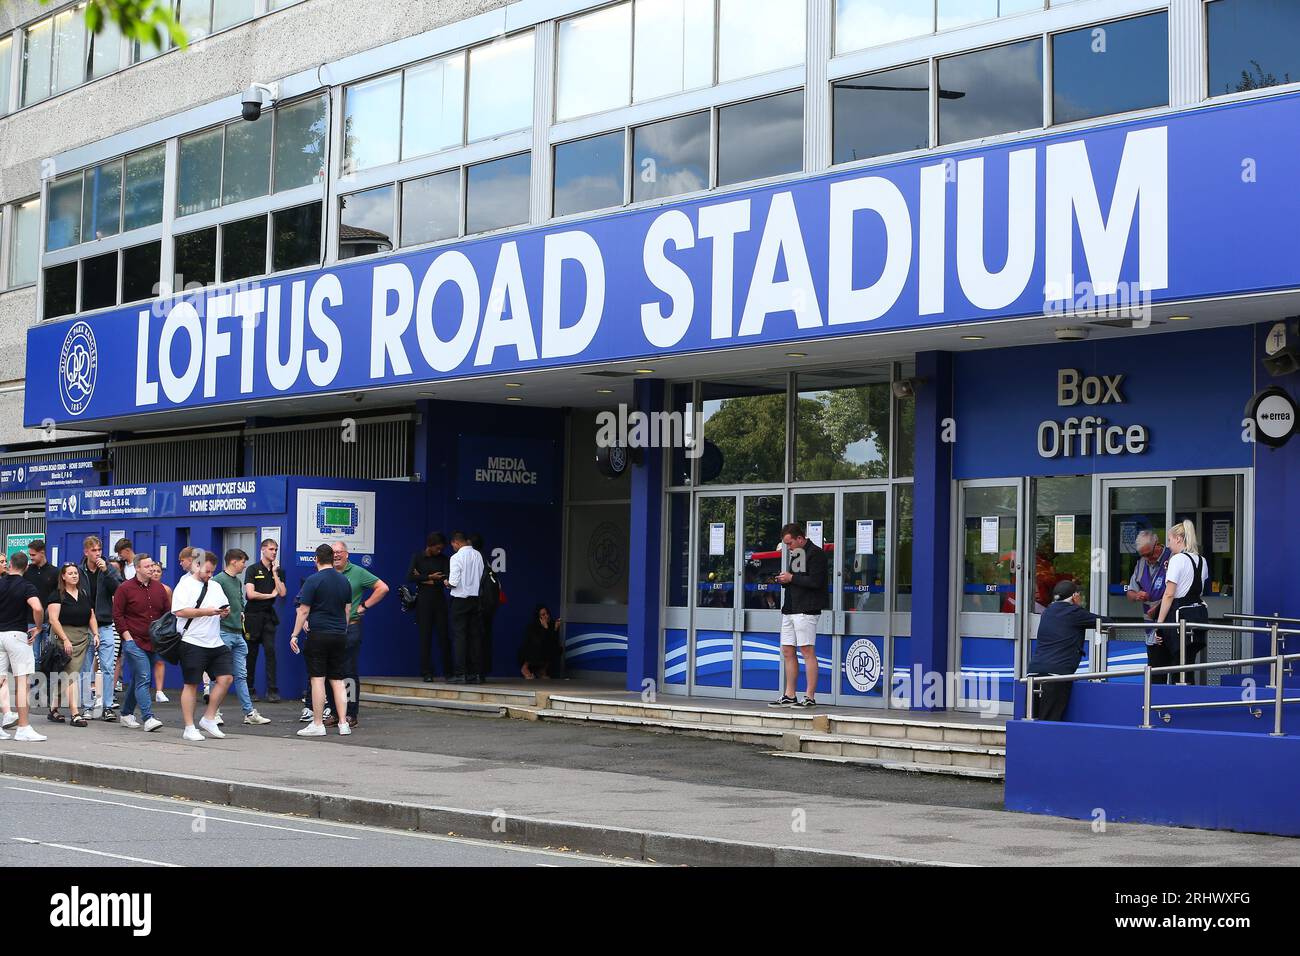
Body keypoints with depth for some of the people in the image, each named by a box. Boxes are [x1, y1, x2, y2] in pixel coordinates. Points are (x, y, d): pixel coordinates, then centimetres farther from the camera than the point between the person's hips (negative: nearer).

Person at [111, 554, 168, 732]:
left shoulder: (159, 588, 10)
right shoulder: (125, 588, -4)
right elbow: (117, 614, -4)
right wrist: (126, 636, -9)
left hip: (154, 643, 5)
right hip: (134, 642, -5)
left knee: (136, 680, 14)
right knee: (143, 679, -13)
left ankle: (127, 714, 26)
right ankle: (148, 718, -16)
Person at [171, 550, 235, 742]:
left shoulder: (215, 587, 18)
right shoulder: (185, 585, -4)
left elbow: (224, 607, 26)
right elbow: (180, 611, -15)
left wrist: (225, 611, 2)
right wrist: (205, 612, -18)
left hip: (215, 642, 7)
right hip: (193, 643, -7)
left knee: (226, 678, -2)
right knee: (191, 684, 0)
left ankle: (209, 719, 11)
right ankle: (189, 728, 8)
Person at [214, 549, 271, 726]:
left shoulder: (238, 582, 16)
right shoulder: (218, 580, -11)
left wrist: (241, 614, 12)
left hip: (238, 634, 8)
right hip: (223, 633, -8)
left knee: (241, 675, 8)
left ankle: (249, 712, 9)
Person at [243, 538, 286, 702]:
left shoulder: (279, 571, 10)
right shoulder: (253, 569, -1)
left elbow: (282, 593, -3)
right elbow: (250, 594, -12)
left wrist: (274, 573, -5)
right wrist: (270, 595, -3)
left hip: (269, 616, 3)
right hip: (253, 616, -2)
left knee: (270, 650, -8)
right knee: (251, 653, 2)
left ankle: (272, 690, -9)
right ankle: (250, 690, 11)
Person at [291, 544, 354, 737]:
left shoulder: (313, 581, -8)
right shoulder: (344, 581, 9)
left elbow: (303, 611, -8)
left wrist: (295, 635, -2)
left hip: (318, 635, -5)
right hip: (340, 635, 5)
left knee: (317, 679, -2)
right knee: (338, 681, 8)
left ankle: (318, 724, -1)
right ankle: (343, 723, 4)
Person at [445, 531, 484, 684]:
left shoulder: (456, 557, -11)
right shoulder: (478, 555, 4)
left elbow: (454, 582, -15)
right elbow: (483, 578, 8)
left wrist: (447, 583, 5)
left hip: (461, 599, -5)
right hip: (477, 599, 5)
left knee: (459, 636, -3)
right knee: (474, 635, 8)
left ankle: (460, 673, -7)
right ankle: (474, 673, 8)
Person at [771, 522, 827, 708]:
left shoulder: (815, 553, -9)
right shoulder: (796, 554, 21)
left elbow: (815, 581, -19)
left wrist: (791, 578, -11)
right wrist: (784, 580, 7)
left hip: (805, 610, -10)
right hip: (789, 609, 10)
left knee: (808, 651, -7)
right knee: (788, 652, 8)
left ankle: (810, 697, -5)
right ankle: (790, 696, 13)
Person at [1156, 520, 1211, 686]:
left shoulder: (1178, 560, -10)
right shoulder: (1202, 561, 12)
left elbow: (1169, 595, -14)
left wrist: (1159, 622, -12)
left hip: (1181, 616, -8)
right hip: (1200, 614, 8)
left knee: (1178, 665, -4)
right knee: (1190, 665, 11)